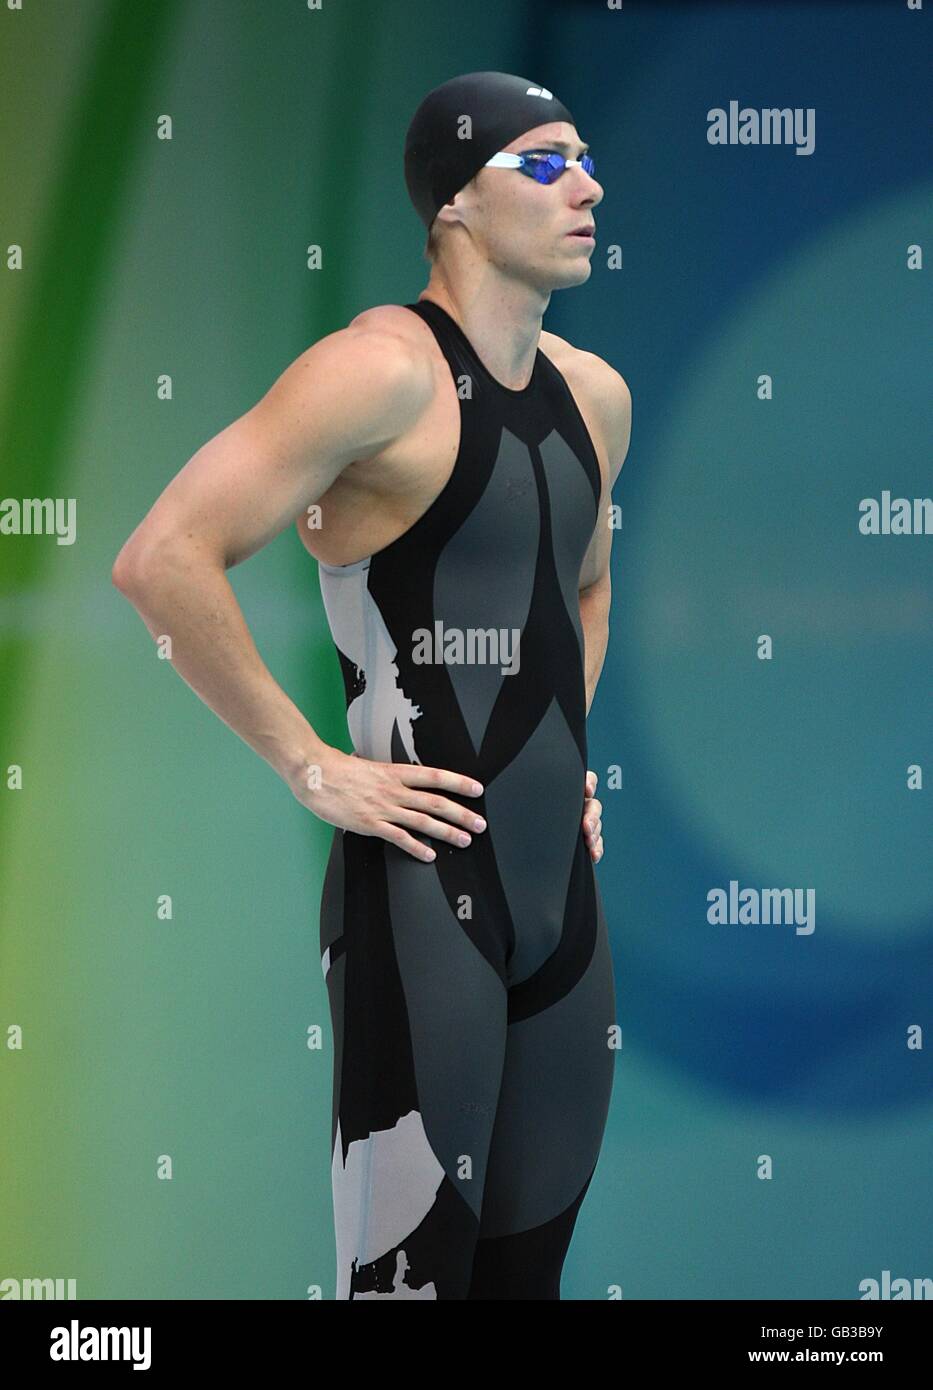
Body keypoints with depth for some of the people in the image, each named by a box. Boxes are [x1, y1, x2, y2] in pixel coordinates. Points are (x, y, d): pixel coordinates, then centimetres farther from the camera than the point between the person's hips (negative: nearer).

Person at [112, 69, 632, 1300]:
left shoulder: (595, 395, 13)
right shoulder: (387, 369, -12)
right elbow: (163, 561, -19)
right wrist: (310, 769, -16)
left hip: (564, 892, 8)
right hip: (424, 900, -8)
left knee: (532, 1259, 13)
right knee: (417, 1265, -6)